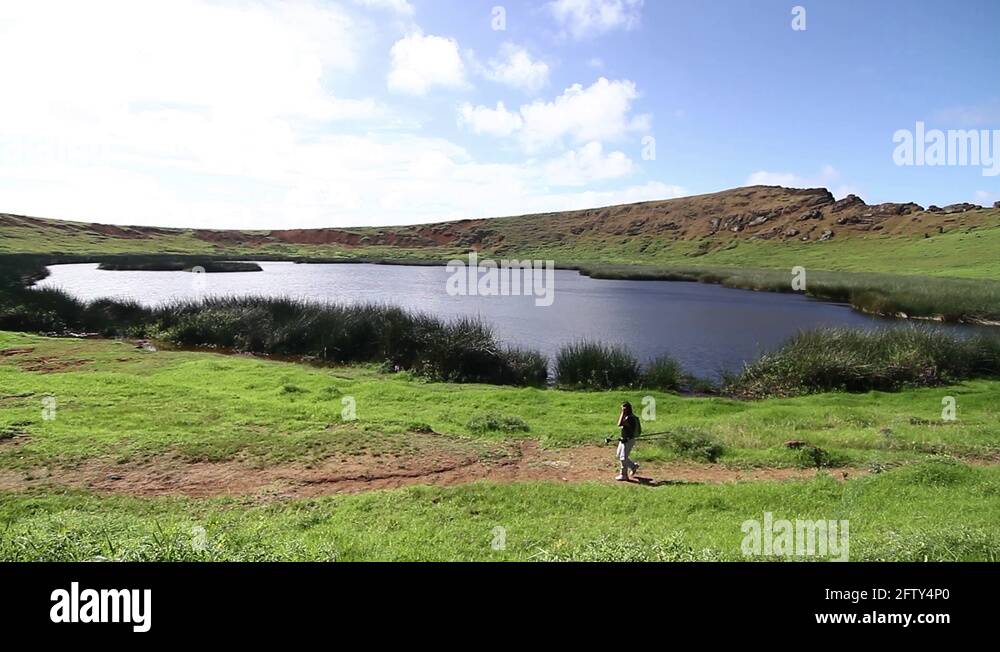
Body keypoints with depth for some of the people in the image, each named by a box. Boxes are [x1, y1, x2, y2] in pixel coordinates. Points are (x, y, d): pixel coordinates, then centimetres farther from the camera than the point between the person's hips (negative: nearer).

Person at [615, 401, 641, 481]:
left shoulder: (630, 418, -24)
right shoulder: (626, 416, 7)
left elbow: (620, 424, -33)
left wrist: (622, 413, -28)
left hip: (629, 440, -10)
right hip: (623, 439, 10)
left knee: (623, 458, -4)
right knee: (619, 456, 18)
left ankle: (623, 475, 7)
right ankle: (634, 466, 33)